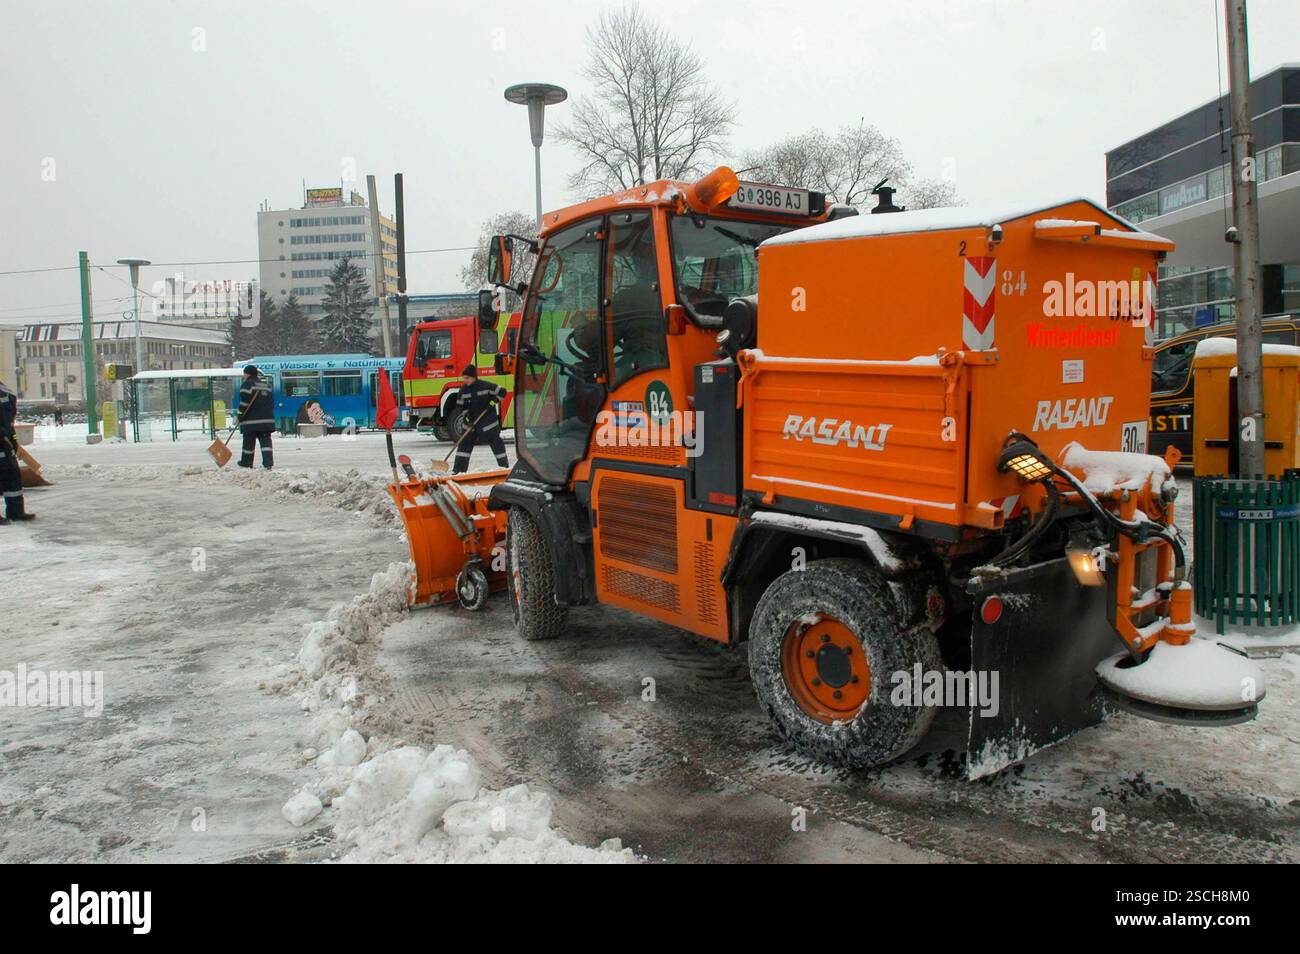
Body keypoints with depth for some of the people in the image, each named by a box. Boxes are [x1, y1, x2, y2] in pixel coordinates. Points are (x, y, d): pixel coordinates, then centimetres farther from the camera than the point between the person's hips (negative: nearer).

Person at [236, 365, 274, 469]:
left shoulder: (247, 384, -8)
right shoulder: (266, 383, 15)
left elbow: (244, 402, -14)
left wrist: (239, 416, -7)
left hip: (251, 419, -6)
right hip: (267, 418, 6)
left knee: (249, 442, 6)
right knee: (265, 440, 1)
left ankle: (246, 462, 18)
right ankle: (268, 462, -10)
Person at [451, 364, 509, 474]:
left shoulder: (485, 386, -12)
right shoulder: (463, 390, 0)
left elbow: (502, 391, -5)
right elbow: (461, 406, 7)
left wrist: (493, 402, -15)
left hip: (488, 421, -3)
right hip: (472, 423, 4)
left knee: (496, 443, 5)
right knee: (465, 444, -3)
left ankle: (504, 466, 19)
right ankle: (458, 470, -1)